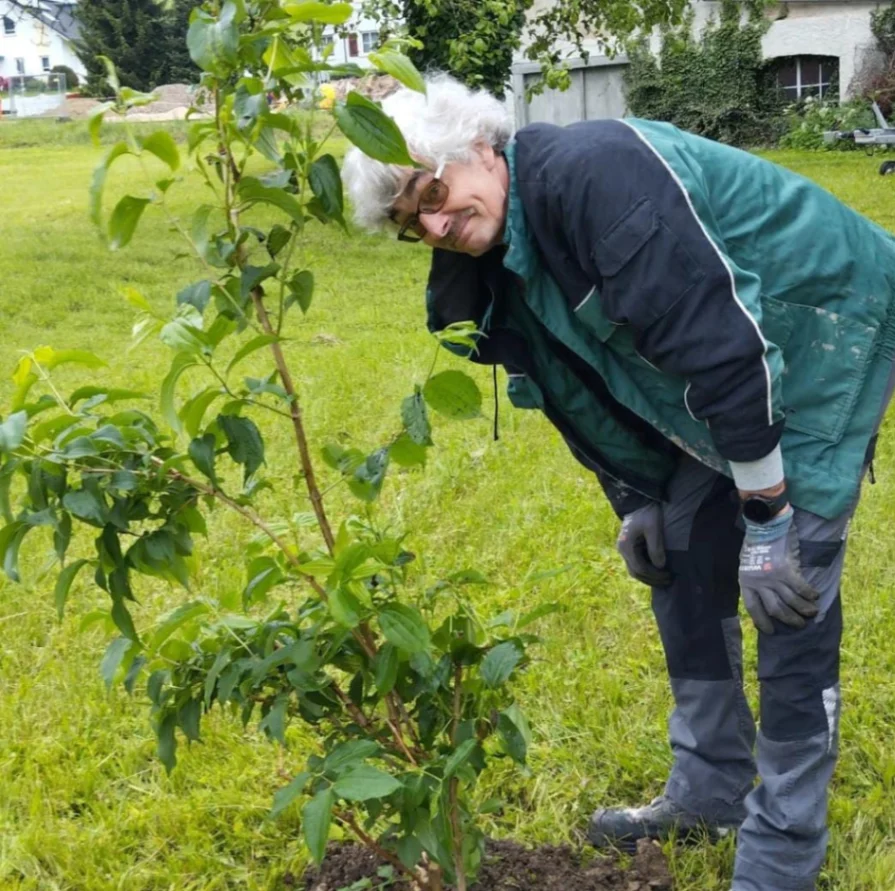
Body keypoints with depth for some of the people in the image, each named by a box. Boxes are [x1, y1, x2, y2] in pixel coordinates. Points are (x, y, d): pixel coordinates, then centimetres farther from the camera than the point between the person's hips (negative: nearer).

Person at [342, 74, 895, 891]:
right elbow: (583, 383, 13)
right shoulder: (506, 257, -2)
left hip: (826, 322, -9)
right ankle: (711, 791, 28)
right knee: (682, 557, 11)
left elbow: (722, 348, -32)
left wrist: (767, 522, -27)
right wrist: (636, 499, 12)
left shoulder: (591, 175, -31)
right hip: (738, 363, 9)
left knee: (790, 593, -10)